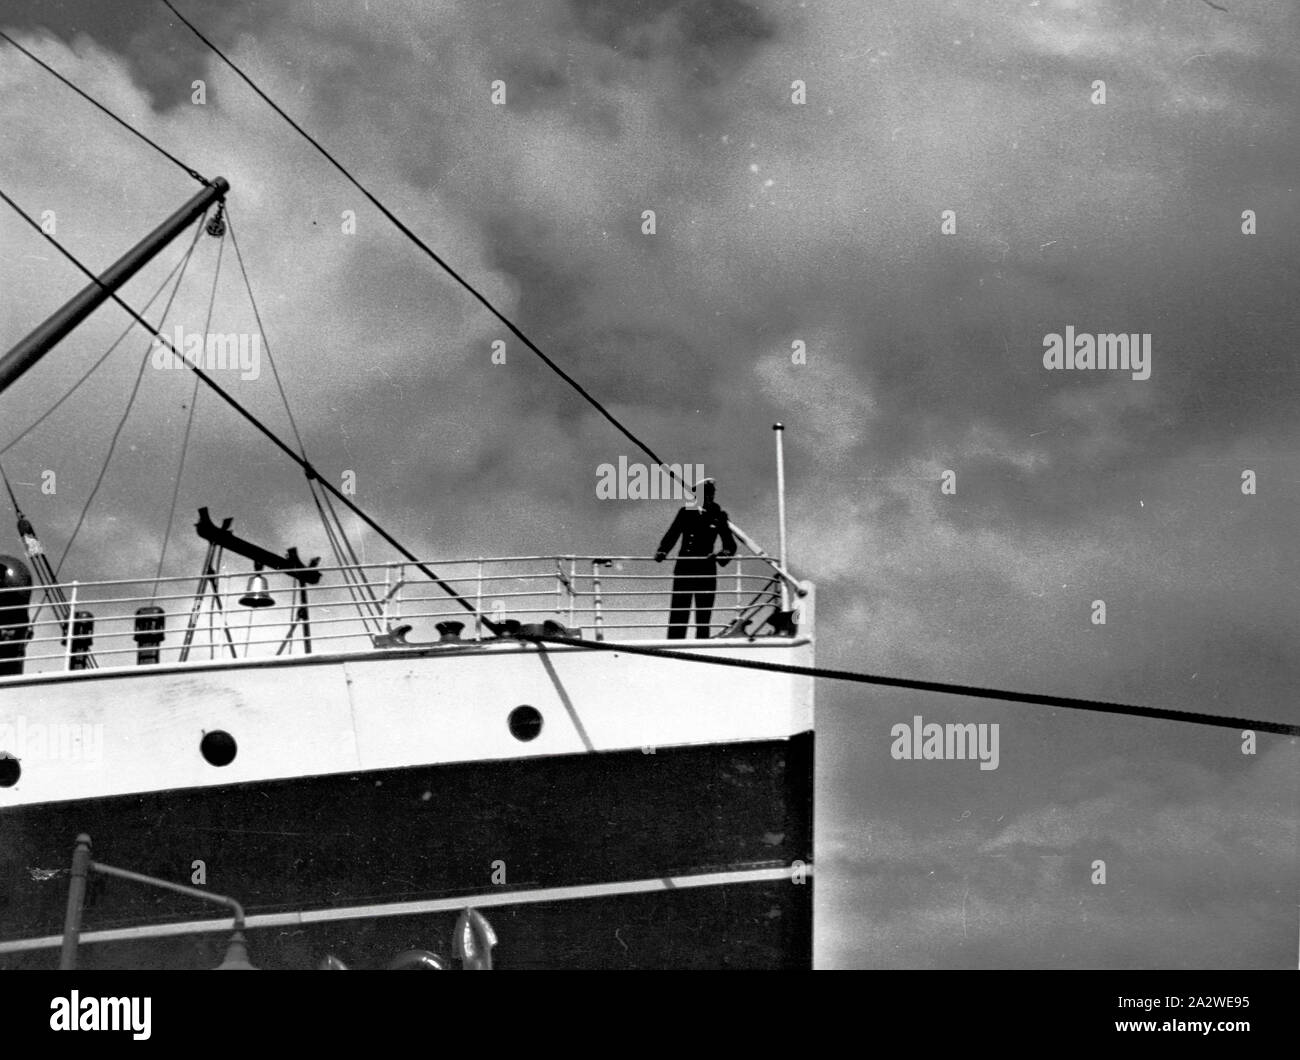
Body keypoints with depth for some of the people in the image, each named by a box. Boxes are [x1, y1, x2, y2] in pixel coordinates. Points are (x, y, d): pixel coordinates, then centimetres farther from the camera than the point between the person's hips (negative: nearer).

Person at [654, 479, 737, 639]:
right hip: (684, 569, 0)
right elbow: (672, 535, 2)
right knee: (678, 613, -4)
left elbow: (730, 544, 3)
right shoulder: (687, 511, 4)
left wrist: (723, 555, -18)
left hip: (706, 571, 0)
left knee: (704, 617, 1)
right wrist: (662, 551, -17)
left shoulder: (718, 516, 4)